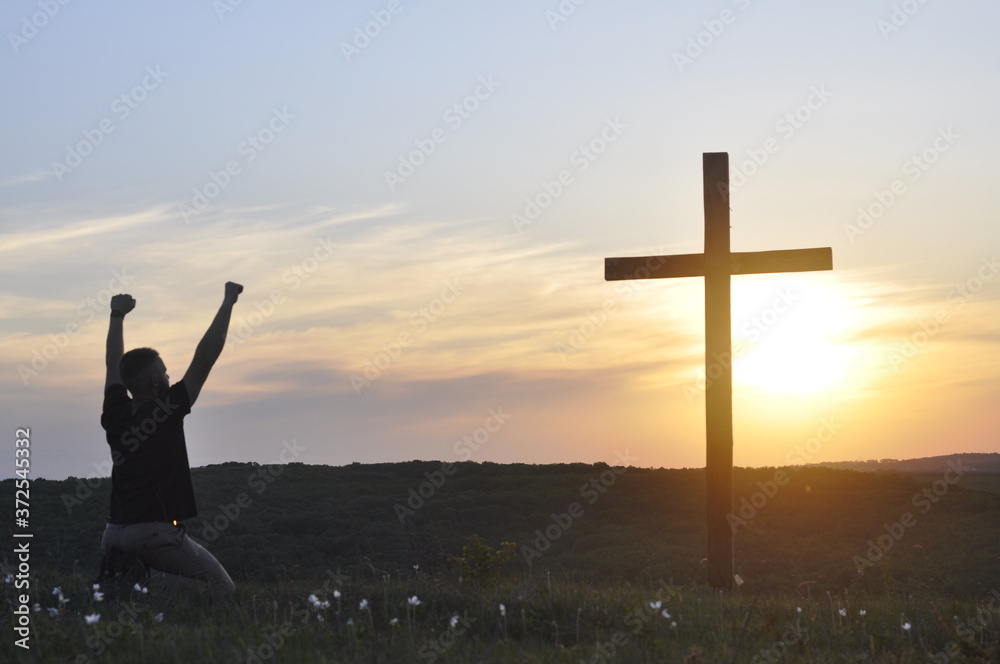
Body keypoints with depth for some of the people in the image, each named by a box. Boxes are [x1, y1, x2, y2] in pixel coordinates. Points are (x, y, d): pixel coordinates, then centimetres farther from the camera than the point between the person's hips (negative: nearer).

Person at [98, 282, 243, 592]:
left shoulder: (115, 415, 8)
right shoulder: (167, 411, -7)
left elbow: (114, 364, 25)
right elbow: (205, 357, -5)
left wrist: (118, 316, 36)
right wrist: (228, 303, 1)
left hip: (114, 533, 6)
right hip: (157, 534, -6)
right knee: (222, 587, 1)